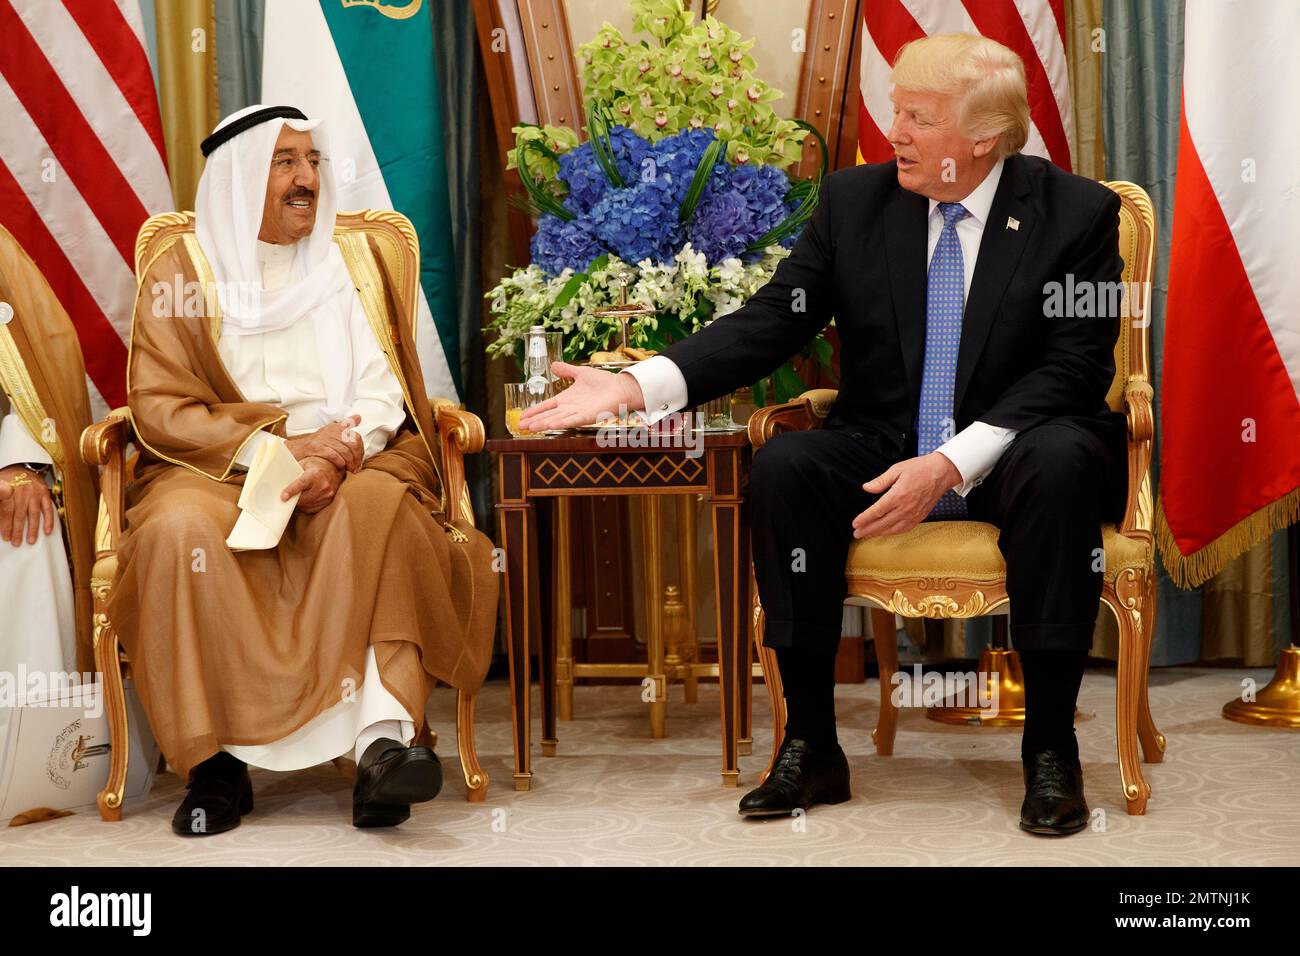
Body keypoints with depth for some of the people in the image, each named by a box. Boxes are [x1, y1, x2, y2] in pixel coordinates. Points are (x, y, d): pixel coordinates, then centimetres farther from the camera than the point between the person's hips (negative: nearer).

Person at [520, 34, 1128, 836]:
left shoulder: (1079, 213, -6)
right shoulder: (855, 201, 3)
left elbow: (1075, 370, -13)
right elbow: (771, 322, -2)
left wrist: (952, 463, -26)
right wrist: (639, 384, -17)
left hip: (1008, 459, -2)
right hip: (882, 453, 3)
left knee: (1061, 459, -36)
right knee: (784, 465, -26)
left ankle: (1050, 748, -23)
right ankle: (812, 748, -19)